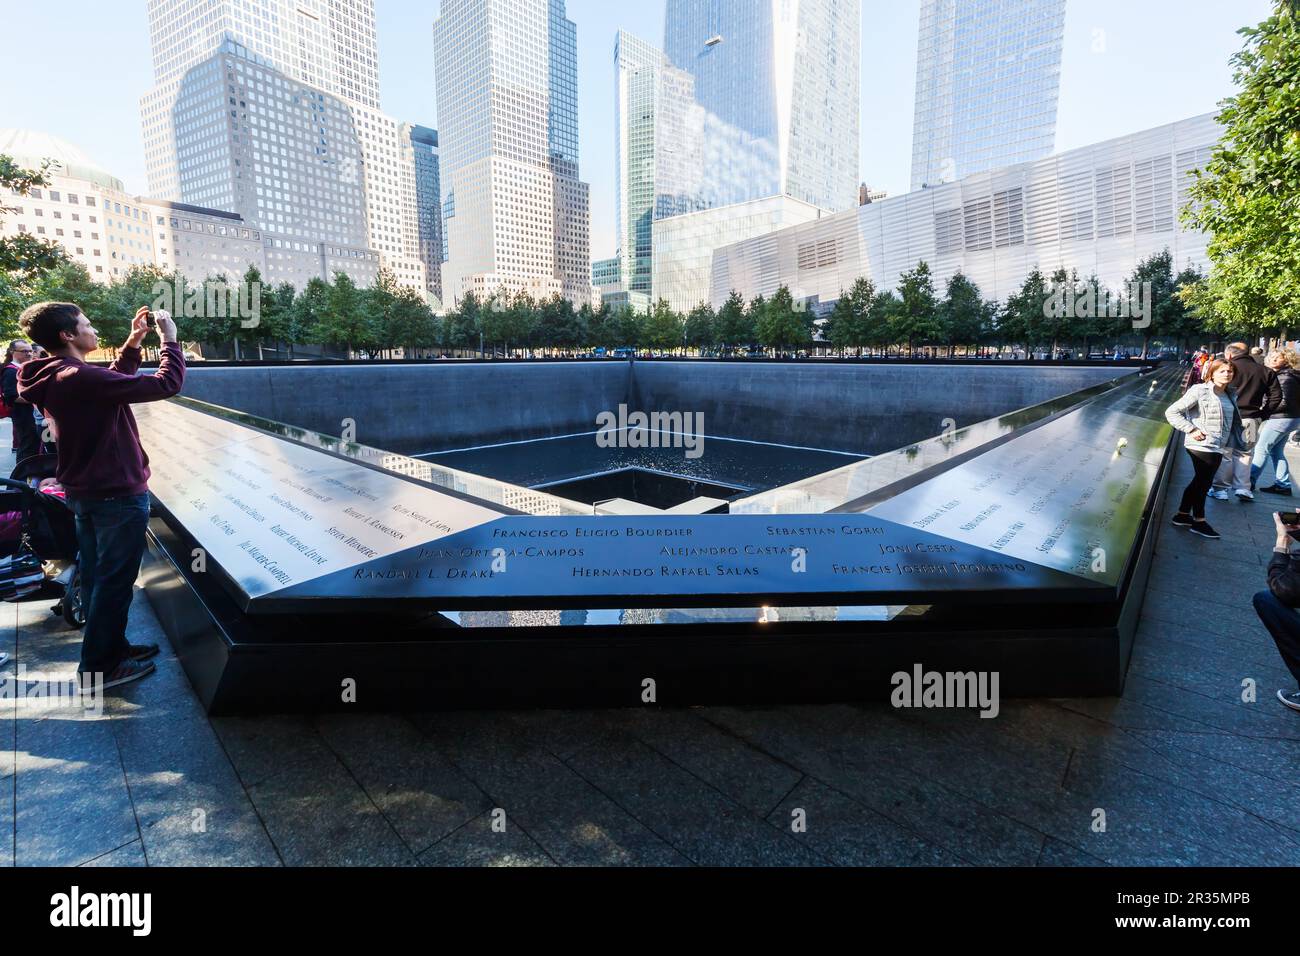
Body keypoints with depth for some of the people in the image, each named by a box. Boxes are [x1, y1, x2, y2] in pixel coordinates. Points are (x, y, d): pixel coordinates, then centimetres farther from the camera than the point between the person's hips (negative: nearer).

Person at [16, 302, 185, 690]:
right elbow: (166, 384, -28)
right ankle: (99, 666, 12)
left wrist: (133, 345, 13)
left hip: (85, 491, 10)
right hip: (117, 494, -10)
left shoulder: (57, 378, 6)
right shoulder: (81, 378, -24)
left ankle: (110, 647, 32)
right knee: (114, 580, 1)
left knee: (96, 576, 18)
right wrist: (169, 339, -14)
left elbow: (113, 383, 22)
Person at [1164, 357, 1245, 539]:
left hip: (1218, 448, 8)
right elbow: (1171, 412, -15)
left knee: (1200, 481, 15)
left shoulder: (1230, 395, 10)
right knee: (1203, 483, 2)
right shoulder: (1199, 391, -13)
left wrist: (1235, 441, 11)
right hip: (1202, 446, -8)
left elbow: (1233, 421, 22)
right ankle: (1199, 521, 15)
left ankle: (1183, 514, 27)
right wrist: (1191, 430, -18)